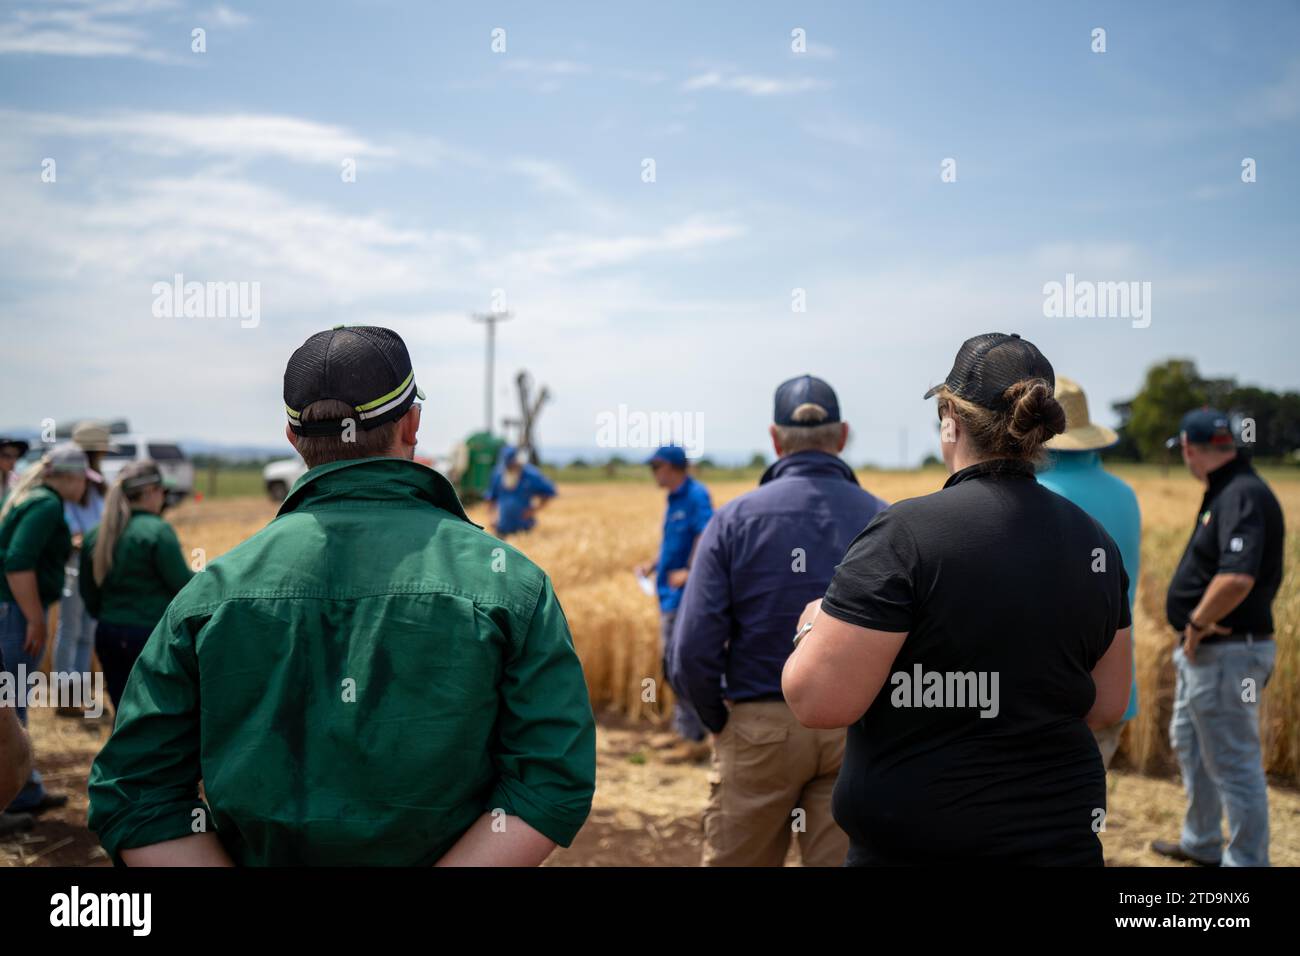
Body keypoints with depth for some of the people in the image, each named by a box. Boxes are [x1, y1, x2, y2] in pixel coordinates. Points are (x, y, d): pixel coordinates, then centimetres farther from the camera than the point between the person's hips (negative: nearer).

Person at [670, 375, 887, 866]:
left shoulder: (735, 518, -5)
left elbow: (694, 650, -12)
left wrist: (719, 722, 4)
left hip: (759, 727, -1)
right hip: (858, 733, 1)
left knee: (732, 861, 13)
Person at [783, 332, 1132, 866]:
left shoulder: (907, 532, -18)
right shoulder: (1094, 542, 0)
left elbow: (817, 702, -20)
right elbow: (1106, 706, 9)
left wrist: (813, 629, 0)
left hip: (912, 843, -5)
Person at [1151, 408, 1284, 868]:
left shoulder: (1244, 495, -22)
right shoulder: (1224, 491, 10)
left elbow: (1237, 578, -35)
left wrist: (1198, 623, -20)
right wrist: (1196, 629, 6)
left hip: (1227, 653, -11)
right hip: (1202, 651, 11)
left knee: (1233, 761, -1)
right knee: (1189, 743, 25)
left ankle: (1246, 861, 10)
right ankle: (1201, 842, 42)